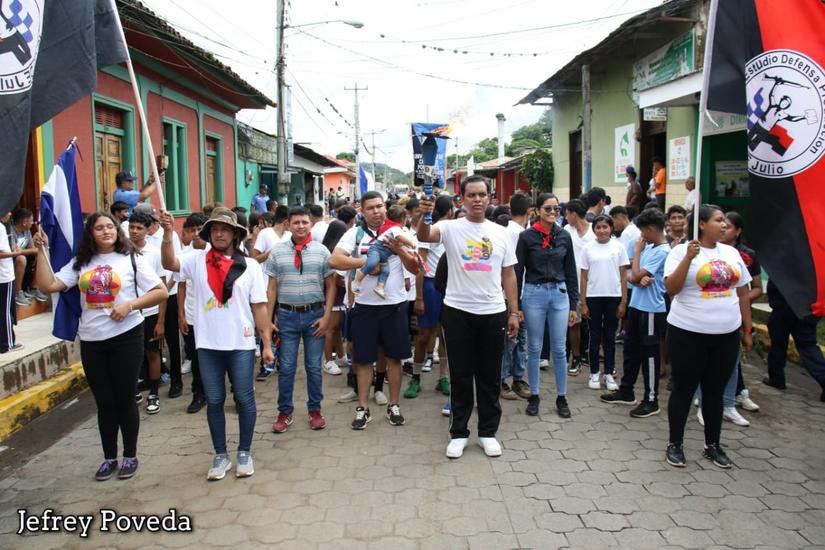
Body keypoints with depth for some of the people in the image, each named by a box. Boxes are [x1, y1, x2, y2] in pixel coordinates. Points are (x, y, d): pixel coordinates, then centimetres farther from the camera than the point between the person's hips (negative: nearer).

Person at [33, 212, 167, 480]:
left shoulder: (131, 259, -1)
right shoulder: (80, 263, 8)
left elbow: (161, 292, -5)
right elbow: (48, 285, -2)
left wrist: (130, 305, -16)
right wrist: (43, 250, -4)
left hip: (126, 337, -3)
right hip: (91, 340, 3)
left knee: (125, 400, 6)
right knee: (104, 402, 12)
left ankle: (130, 456, 21)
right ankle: (109, 458, 25)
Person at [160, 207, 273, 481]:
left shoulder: (250, 265, 1)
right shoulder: (197, 260, 2)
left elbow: (259, 306, 0)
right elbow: (169, 263, -16)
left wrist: (267, 343, -2)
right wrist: (168, 233, -30)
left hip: (241, 344, -1)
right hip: (208, 345, 1)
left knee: (244, 399, 7)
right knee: (214, 401, 10)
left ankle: (244, 452, 24)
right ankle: (221, 455, 24)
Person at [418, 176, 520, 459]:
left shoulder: (501, 233, 6)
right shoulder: (451, 228, -3)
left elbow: (508, 275, 9)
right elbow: (424, 236, -23)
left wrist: (514, 312, 4)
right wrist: (424, 215, -44)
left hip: (493, 313, 3)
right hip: (458, 311, -2)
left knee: (490, 377, 11)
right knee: (460, 376, 8)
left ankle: (488, 432, 25)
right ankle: (458, 433, 21)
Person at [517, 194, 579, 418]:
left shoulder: (565, 236, 4)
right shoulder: (527, 236, -4)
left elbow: (571, 272, 8)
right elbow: (517, 271, -2)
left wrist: (573, 304, 6)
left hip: (559, 294, 2)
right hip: (534, 294, -2)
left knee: (559, 349, 7)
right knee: (534, 348, 8)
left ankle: (561, 397, 19)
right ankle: (534, 396, 21)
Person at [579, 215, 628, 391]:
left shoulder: (618, 247, 1)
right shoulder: (588, 249, 1)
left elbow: (623, 276, 2)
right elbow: (583, 278, 2)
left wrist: (623, 302, -3)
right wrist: (583, 303, -2)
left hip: (613, 297, 0)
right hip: (593, 297, 0)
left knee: (610, 337, 8)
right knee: (595, 337, 7)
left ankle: (609, 373, 17)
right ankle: (594, 373, 16)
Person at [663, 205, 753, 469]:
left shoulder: (731, 252, 9)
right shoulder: (682, 250, -6)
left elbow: (743, 294, 14)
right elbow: (671, 289, -17)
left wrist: (747, 330, 13)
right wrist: (688, 257, -24)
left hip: (727, 335, 5)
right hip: (688, 334, -4)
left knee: (715, 391, 14)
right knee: (684, 390, 6)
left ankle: (712, 445, 29)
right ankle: (675, 444, 20)